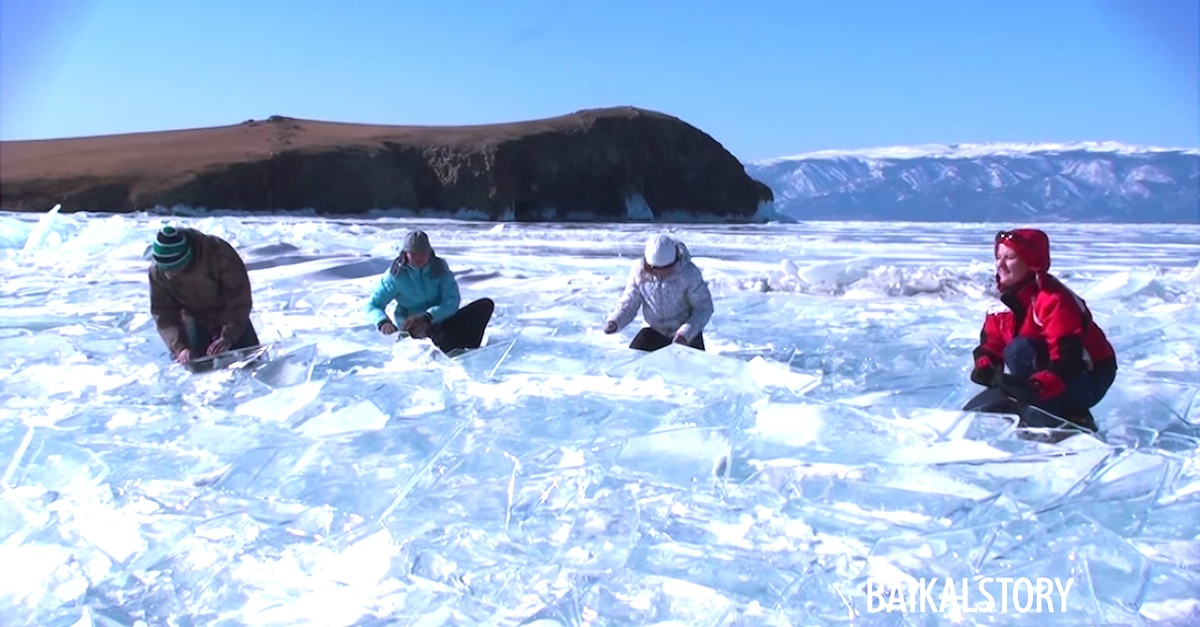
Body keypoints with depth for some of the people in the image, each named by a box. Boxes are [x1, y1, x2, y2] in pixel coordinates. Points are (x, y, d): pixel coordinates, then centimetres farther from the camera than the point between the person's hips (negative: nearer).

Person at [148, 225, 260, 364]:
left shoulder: (218, 252, -33)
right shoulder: (157, 272, -22)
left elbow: (239, 296, -28)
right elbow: (163, 313, -16)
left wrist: (228, 336, -34)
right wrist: (180, 347, -31)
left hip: (231, 316, -1)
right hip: (197, 322, 1)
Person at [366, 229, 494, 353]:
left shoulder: (440, 267, -5)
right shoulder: (396, 274, -10)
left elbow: (452, 300, -12)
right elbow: (373, 304, -10)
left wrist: (427, 317, -30)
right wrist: (383, 322, -34)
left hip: (441, 320, 4)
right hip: (414, 327, -3)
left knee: (486, 304, -16)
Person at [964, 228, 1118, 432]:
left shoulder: (1053, 299, -26)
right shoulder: (1006, 299, 0)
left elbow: (1068, 355, -33)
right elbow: (991, 342, 3)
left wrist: (1039, 386, -48)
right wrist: (985, 367, -19)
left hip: (1086, 380, -8)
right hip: (1043, 378, 8)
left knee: (1018, 351, -35)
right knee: (975, 411, -4)